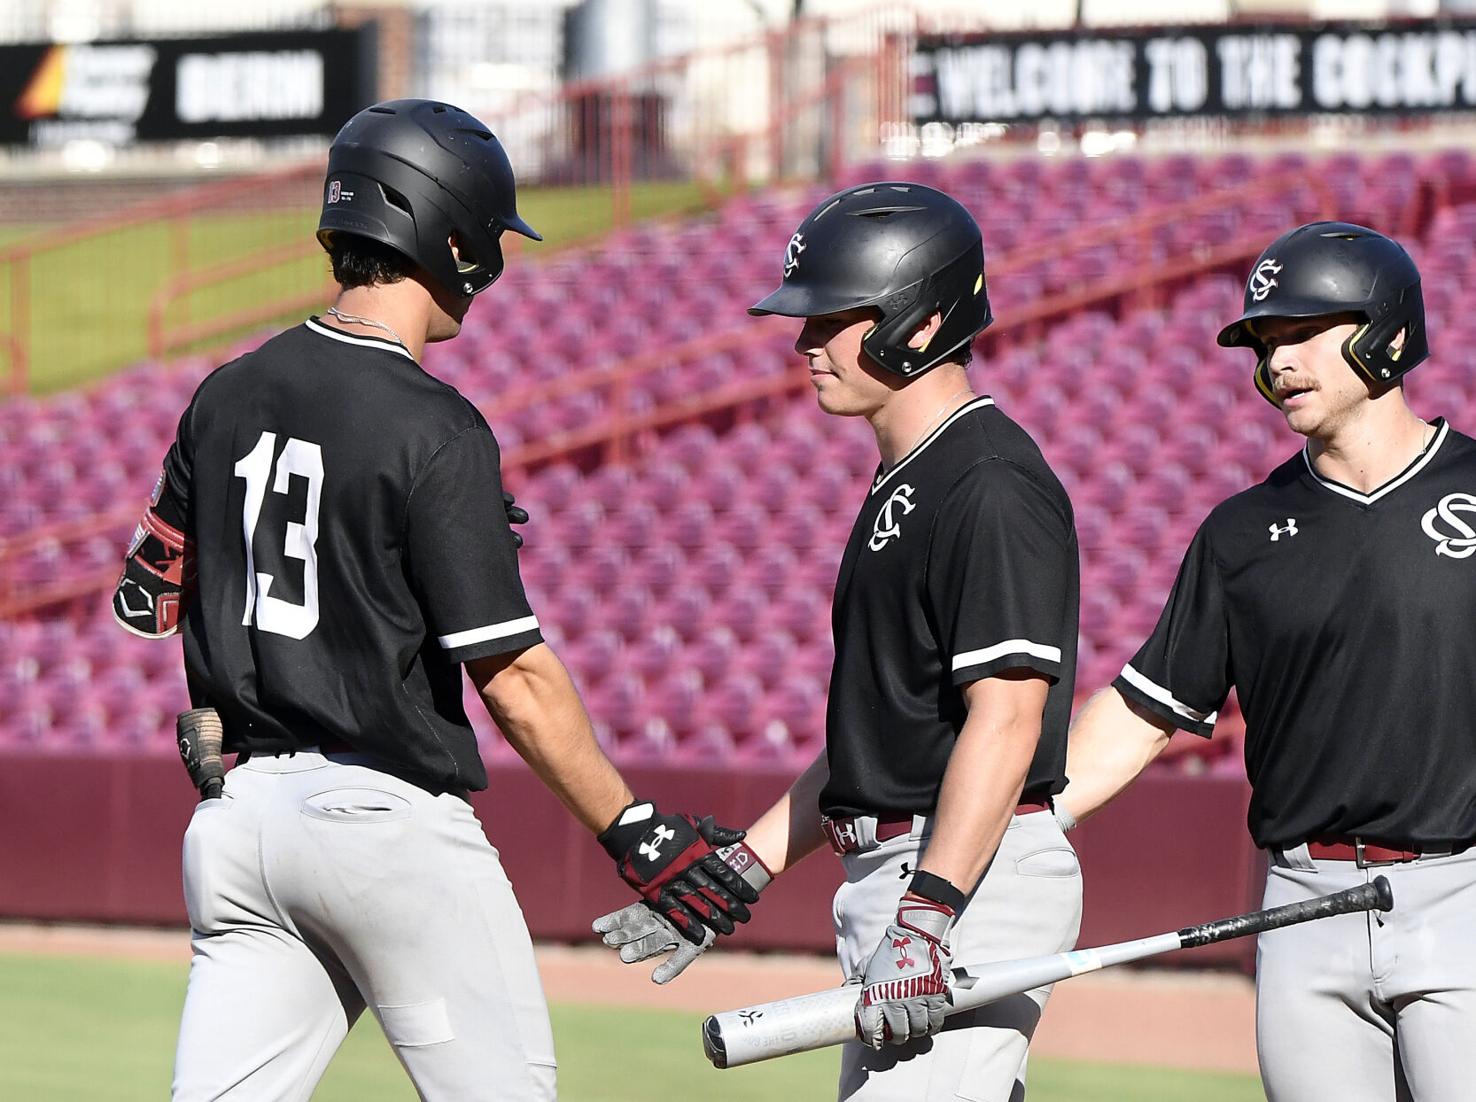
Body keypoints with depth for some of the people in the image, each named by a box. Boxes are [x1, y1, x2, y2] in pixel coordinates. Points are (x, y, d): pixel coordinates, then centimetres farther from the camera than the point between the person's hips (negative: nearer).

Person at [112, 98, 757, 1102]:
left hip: (239, 813, 7)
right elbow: (513, 673, -15)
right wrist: (634, 830, -8)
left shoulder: (229, 396, 7)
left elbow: (151, 598, 15)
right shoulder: (435, 432, -14)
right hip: (393, 821, -7)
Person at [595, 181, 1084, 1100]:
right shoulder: (905, 484, 19)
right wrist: (741, 870, 20)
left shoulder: (993, 486, -14)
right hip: (893, 874, 11)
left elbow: (1006, 715, -23)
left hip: (974, 885, -11)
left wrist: (929, 915, -29)